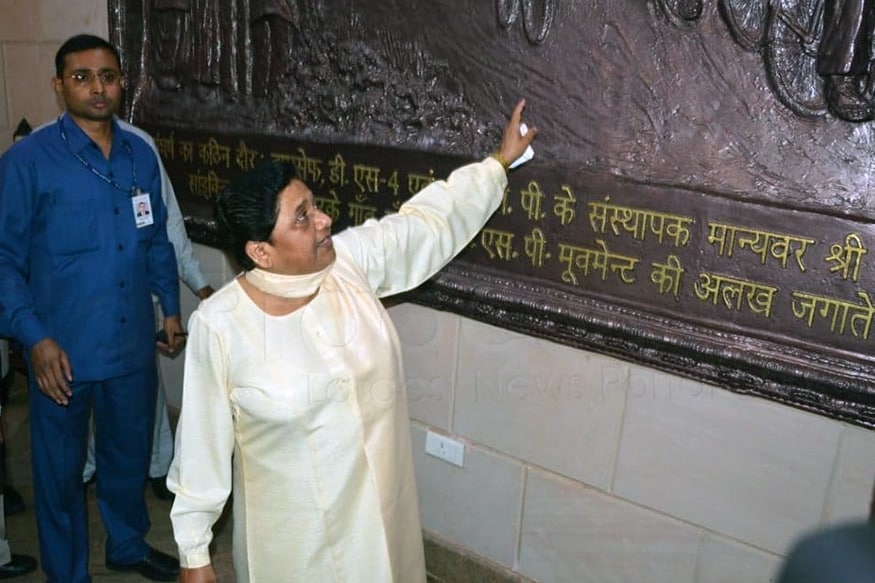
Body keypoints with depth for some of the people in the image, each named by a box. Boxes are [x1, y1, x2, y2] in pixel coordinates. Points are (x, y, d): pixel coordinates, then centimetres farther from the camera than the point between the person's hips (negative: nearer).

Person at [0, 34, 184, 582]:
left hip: (134, 343, 4)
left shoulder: (141, 154, 2)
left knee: (130, 454, 21)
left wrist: (171, 306, 11)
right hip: (64, 351, -4)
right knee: (61, 468, 13)